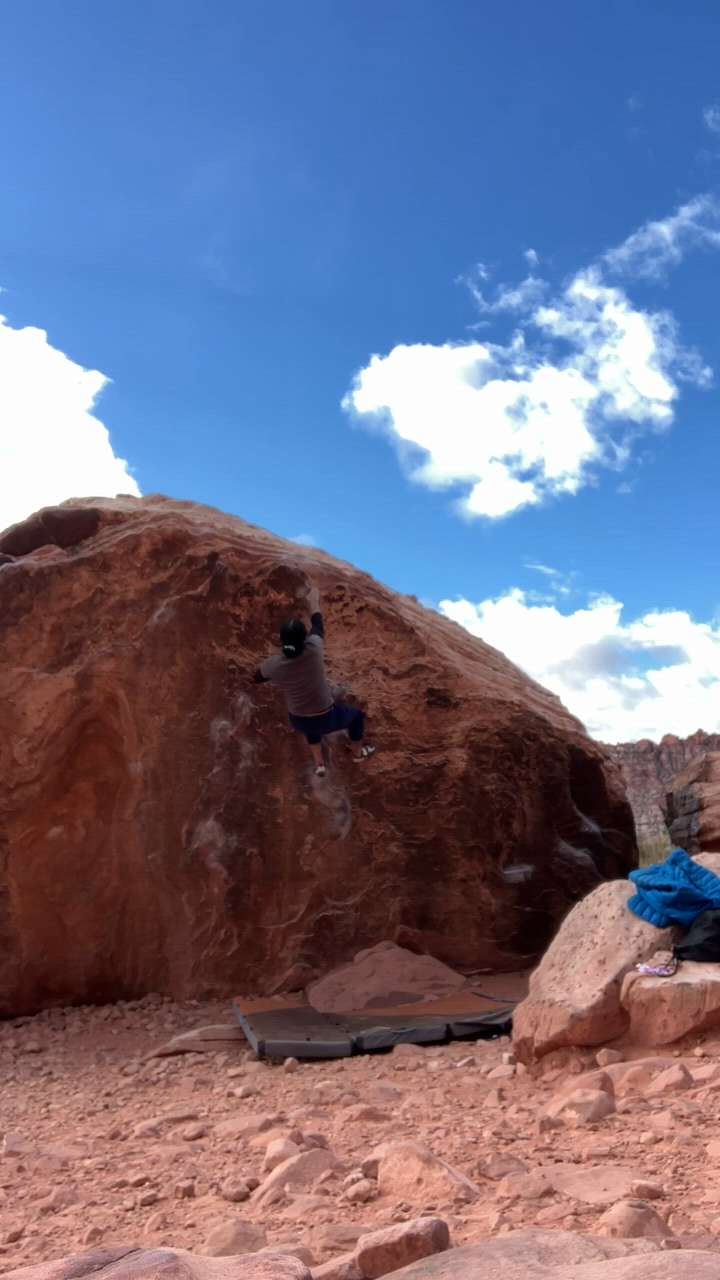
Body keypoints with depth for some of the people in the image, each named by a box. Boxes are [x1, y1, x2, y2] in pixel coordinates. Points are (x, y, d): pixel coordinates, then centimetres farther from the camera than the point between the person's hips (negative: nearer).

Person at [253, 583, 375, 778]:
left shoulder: (273, 664, -21)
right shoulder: (314, 649, -28)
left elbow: (258, 678, 3)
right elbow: (318, 624, -6)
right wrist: (314, 601, 11)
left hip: (299, 722, 2)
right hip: (327, 719, -2)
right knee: (356, 714, 30)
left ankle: (319, 764, 46)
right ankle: (358, 753, 53)